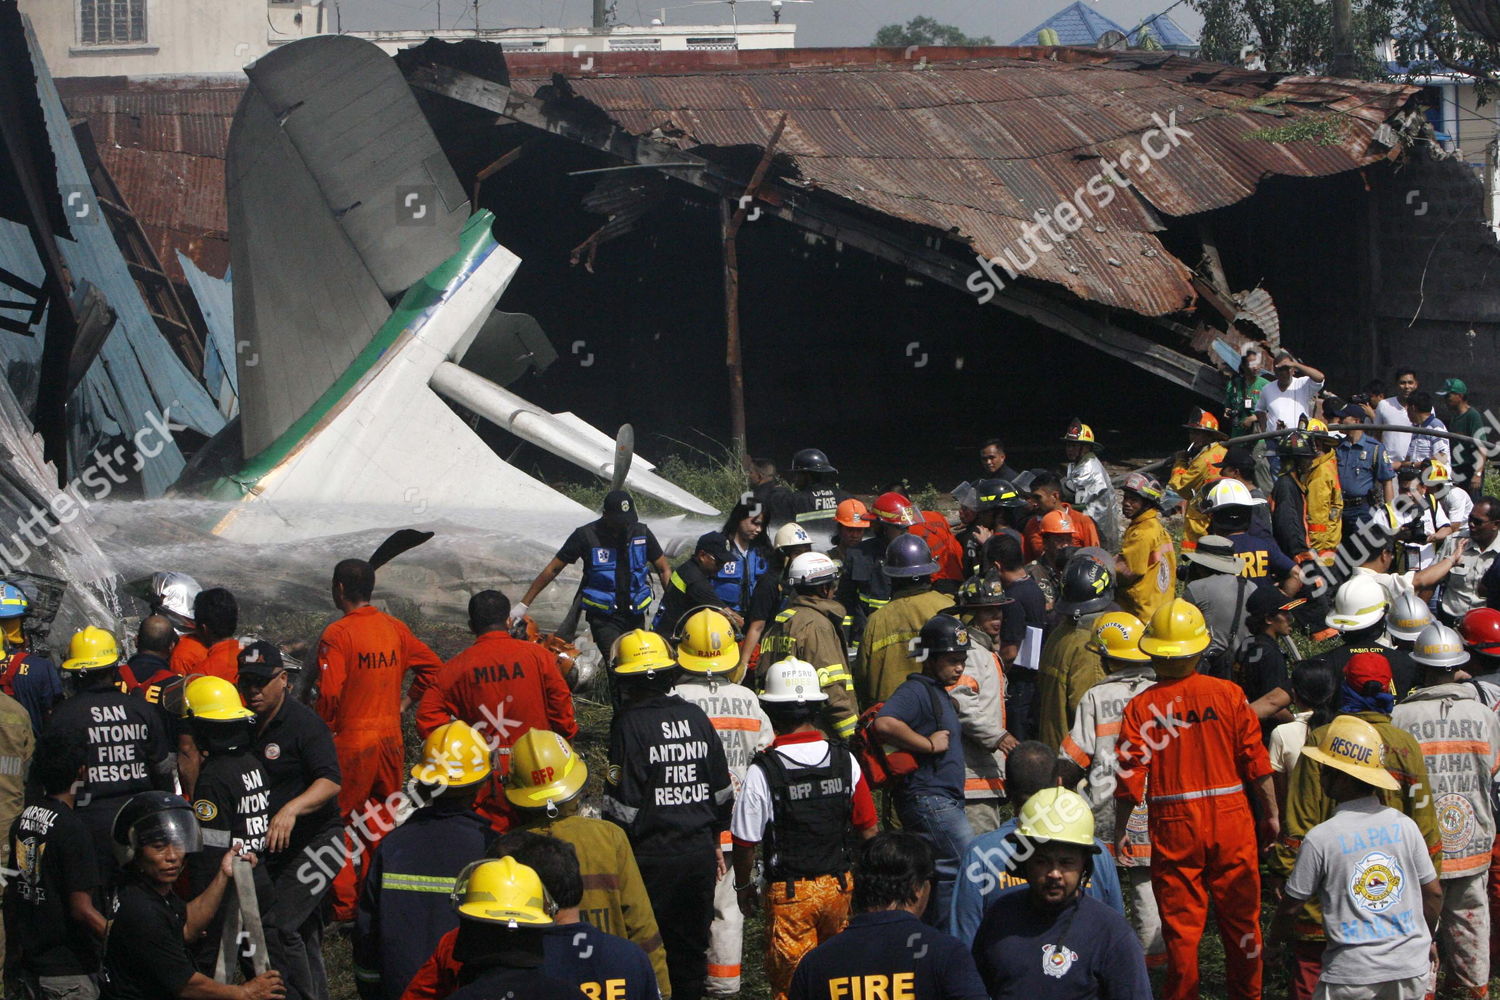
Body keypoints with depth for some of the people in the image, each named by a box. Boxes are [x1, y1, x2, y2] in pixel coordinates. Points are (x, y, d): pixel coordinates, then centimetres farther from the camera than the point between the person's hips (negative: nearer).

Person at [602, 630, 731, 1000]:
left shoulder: (629, 723, -12)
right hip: (700, 853, 5)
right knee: (691, 945, 14)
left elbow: (622, 804, -14)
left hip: (652, 857, -5)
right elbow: (722, 791, 10)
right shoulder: (696, 717, 4)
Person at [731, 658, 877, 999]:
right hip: (840, 887, 4)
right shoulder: (844, 760, -4)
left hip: (790, 894, -4)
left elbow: (745, 842, -9)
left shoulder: (763, 771, -16)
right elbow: (868, 829, 3)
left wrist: (744, 885, 8)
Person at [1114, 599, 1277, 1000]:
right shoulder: (1228, 695, -5)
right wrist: (1270, 813, 10)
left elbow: (1131, 775, -6)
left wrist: (1120, 830, 6)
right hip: (1231, 819, 1)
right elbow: (1255, 760, -2)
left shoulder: (1142, 707, -7)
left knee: (1181, 922, 7)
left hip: (1174, 825, -1)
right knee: (1240, 917, 15)